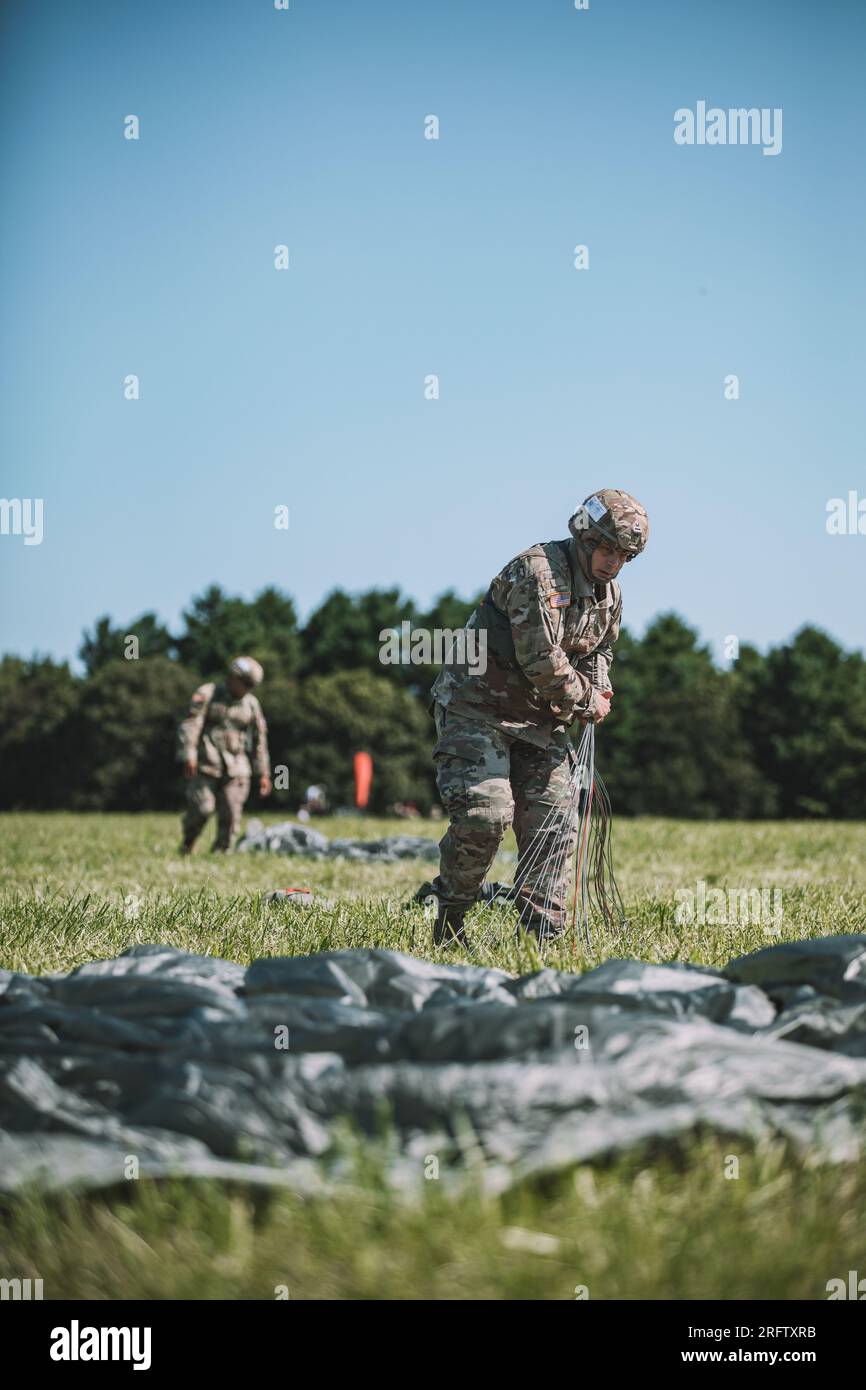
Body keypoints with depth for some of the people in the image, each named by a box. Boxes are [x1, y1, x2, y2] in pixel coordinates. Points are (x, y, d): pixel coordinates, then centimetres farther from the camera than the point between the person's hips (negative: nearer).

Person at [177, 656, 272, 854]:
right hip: (206, 765, -4)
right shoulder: (207, 694, -2)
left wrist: (263, 773, 14)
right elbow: (189, 726, -9)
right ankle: (187, 845, 12)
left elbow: (259, 739, 17)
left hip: (235, 768, 4)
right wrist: (189, 757, -20)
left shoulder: (251, 703, 12)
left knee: (231, 814, -6)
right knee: (202, 808, -11)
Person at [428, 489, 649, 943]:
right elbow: (541, 659, -26)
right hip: (477, 709, -8)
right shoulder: (537, 571, -21)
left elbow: (599, 653, 23)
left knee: (554, 823, 0)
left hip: (539, 718, 8)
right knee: (484, 815, -16)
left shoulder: (609, 594, 7)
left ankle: (545, 936, 6)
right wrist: (586, 701, -13)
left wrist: (598, 688, 0)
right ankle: (449, 928, 1)